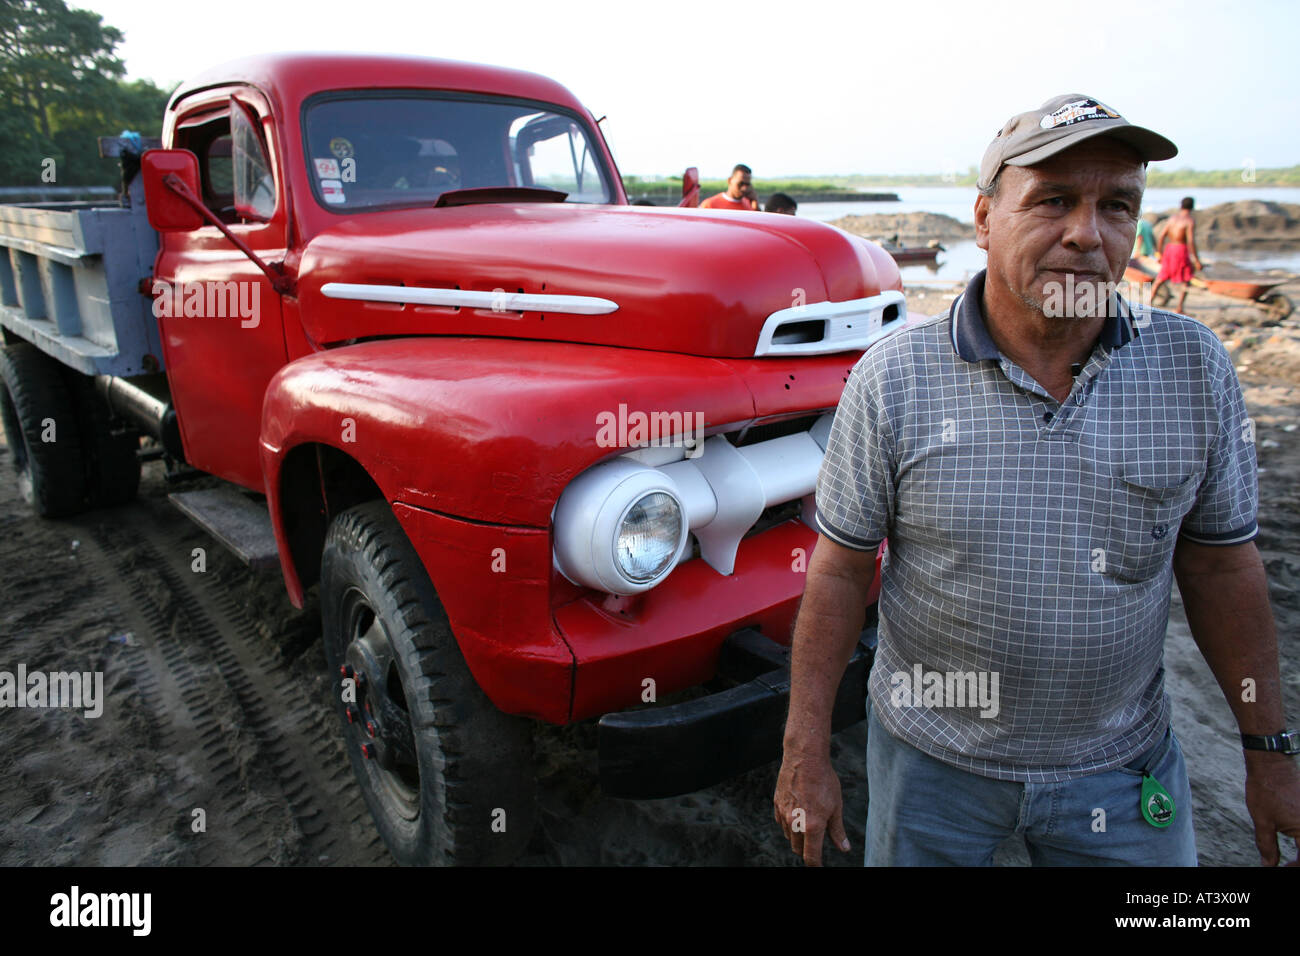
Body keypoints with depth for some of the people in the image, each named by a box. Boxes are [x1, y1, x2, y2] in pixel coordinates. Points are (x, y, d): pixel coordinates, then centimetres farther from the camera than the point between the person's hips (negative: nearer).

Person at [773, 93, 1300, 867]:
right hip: (931, 762, -1)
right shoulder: (893, 377, -16)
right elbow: (840, 570, -11)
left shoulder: (1198, 369, -7)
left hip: (1123, 770, 2)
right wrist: (807, 752, -8)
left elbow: (1223, 565, 2)